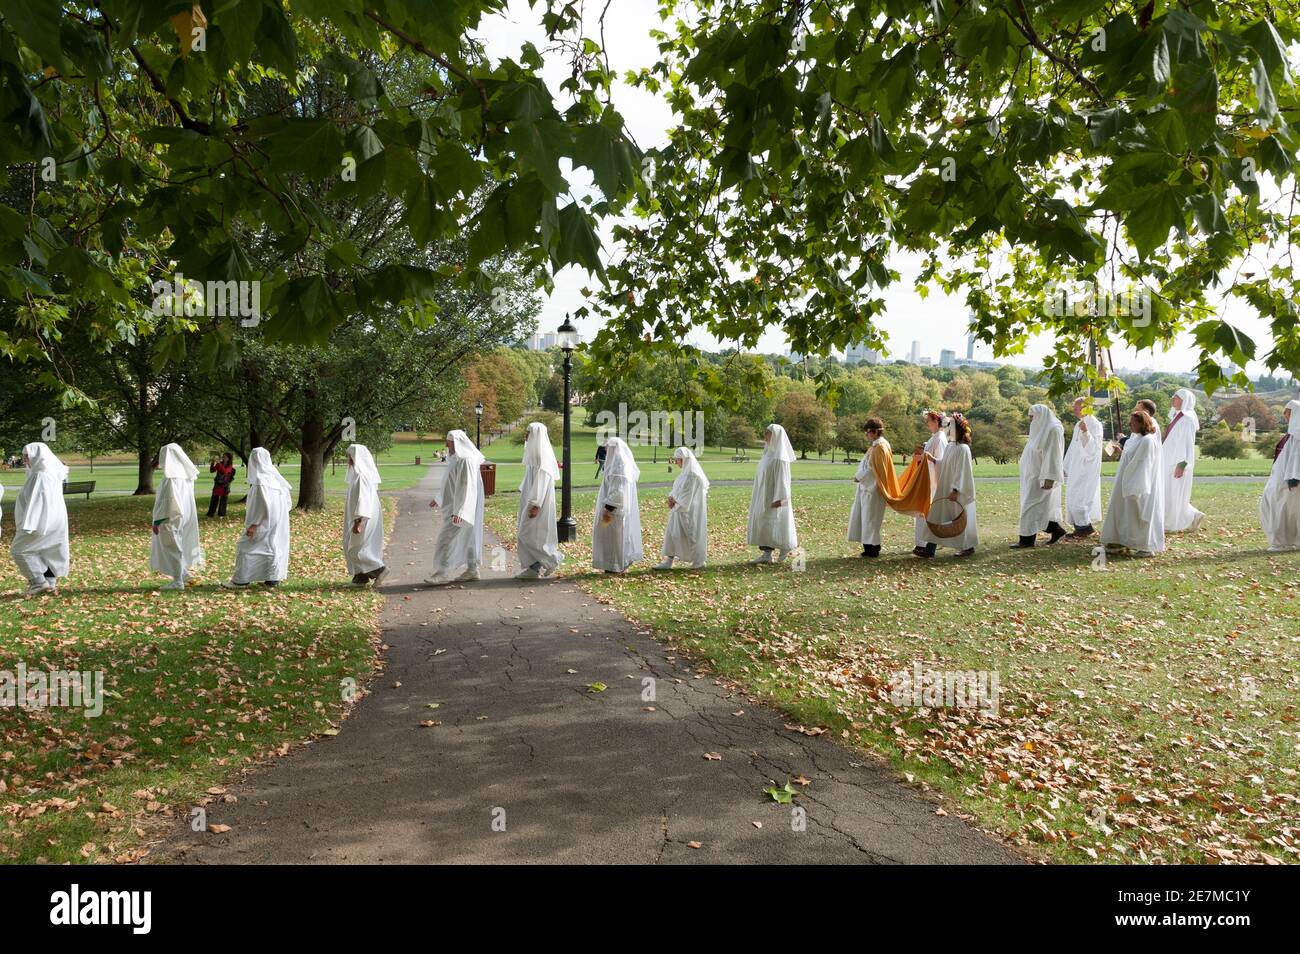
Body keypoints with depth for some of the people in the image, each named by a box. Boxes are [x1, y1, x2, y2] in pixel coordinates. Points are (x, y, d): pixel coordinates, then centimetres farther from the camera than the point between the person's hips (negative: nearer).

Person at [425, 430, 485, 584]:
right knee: (466, 537, 12)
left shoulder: (466, 460, -20)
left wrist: (459, 511, -30)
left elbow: (467, 487, -25)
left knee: (446, 537, -8)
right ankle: (472, 570, 17)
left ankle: (443, 573, -3)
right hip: (455, 504, 10)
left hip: (461, 506, -10)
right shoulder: (457, 458, 11)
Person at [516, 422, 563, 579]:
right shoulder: (533, 453, 13)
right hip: (530, 499, 10)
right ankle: (534, 567, 12)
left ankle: (554, 558, 2)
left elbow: (541, 481, -22)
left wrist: (535, 504, -25)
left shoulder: (541, 456, -17)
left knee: (529, 534, -7)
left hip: (537, 501, -10)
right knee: (526, 534, 10)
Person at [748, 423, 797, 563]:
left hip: (773, 496, -9)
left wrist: (779, 498, -23)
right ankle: (766, 554, 6)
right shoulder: (769, 452, 12)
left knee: (772, 525, -5)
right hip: (764, 495, 9)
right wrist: (757, 494, 19)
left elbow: (782, 477, -20)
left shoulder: (780, 455, -16)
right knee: (762, 523, 5)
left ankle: (786, 546, 12)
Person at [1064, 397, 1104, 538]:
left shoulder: (1095, 425, -11)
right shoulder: (1078, 425, 14)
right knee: (1072, 498, 7)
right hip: (1076, 470, 8)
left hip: (1087, 469, -8)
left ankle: (1086, 527, 0)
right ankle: (1079, 528, 13)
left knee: (1078, 498, -11)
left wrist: (1086, 432, -32)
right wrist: (1066, 467, 18)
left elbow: (1093, 449, -19)